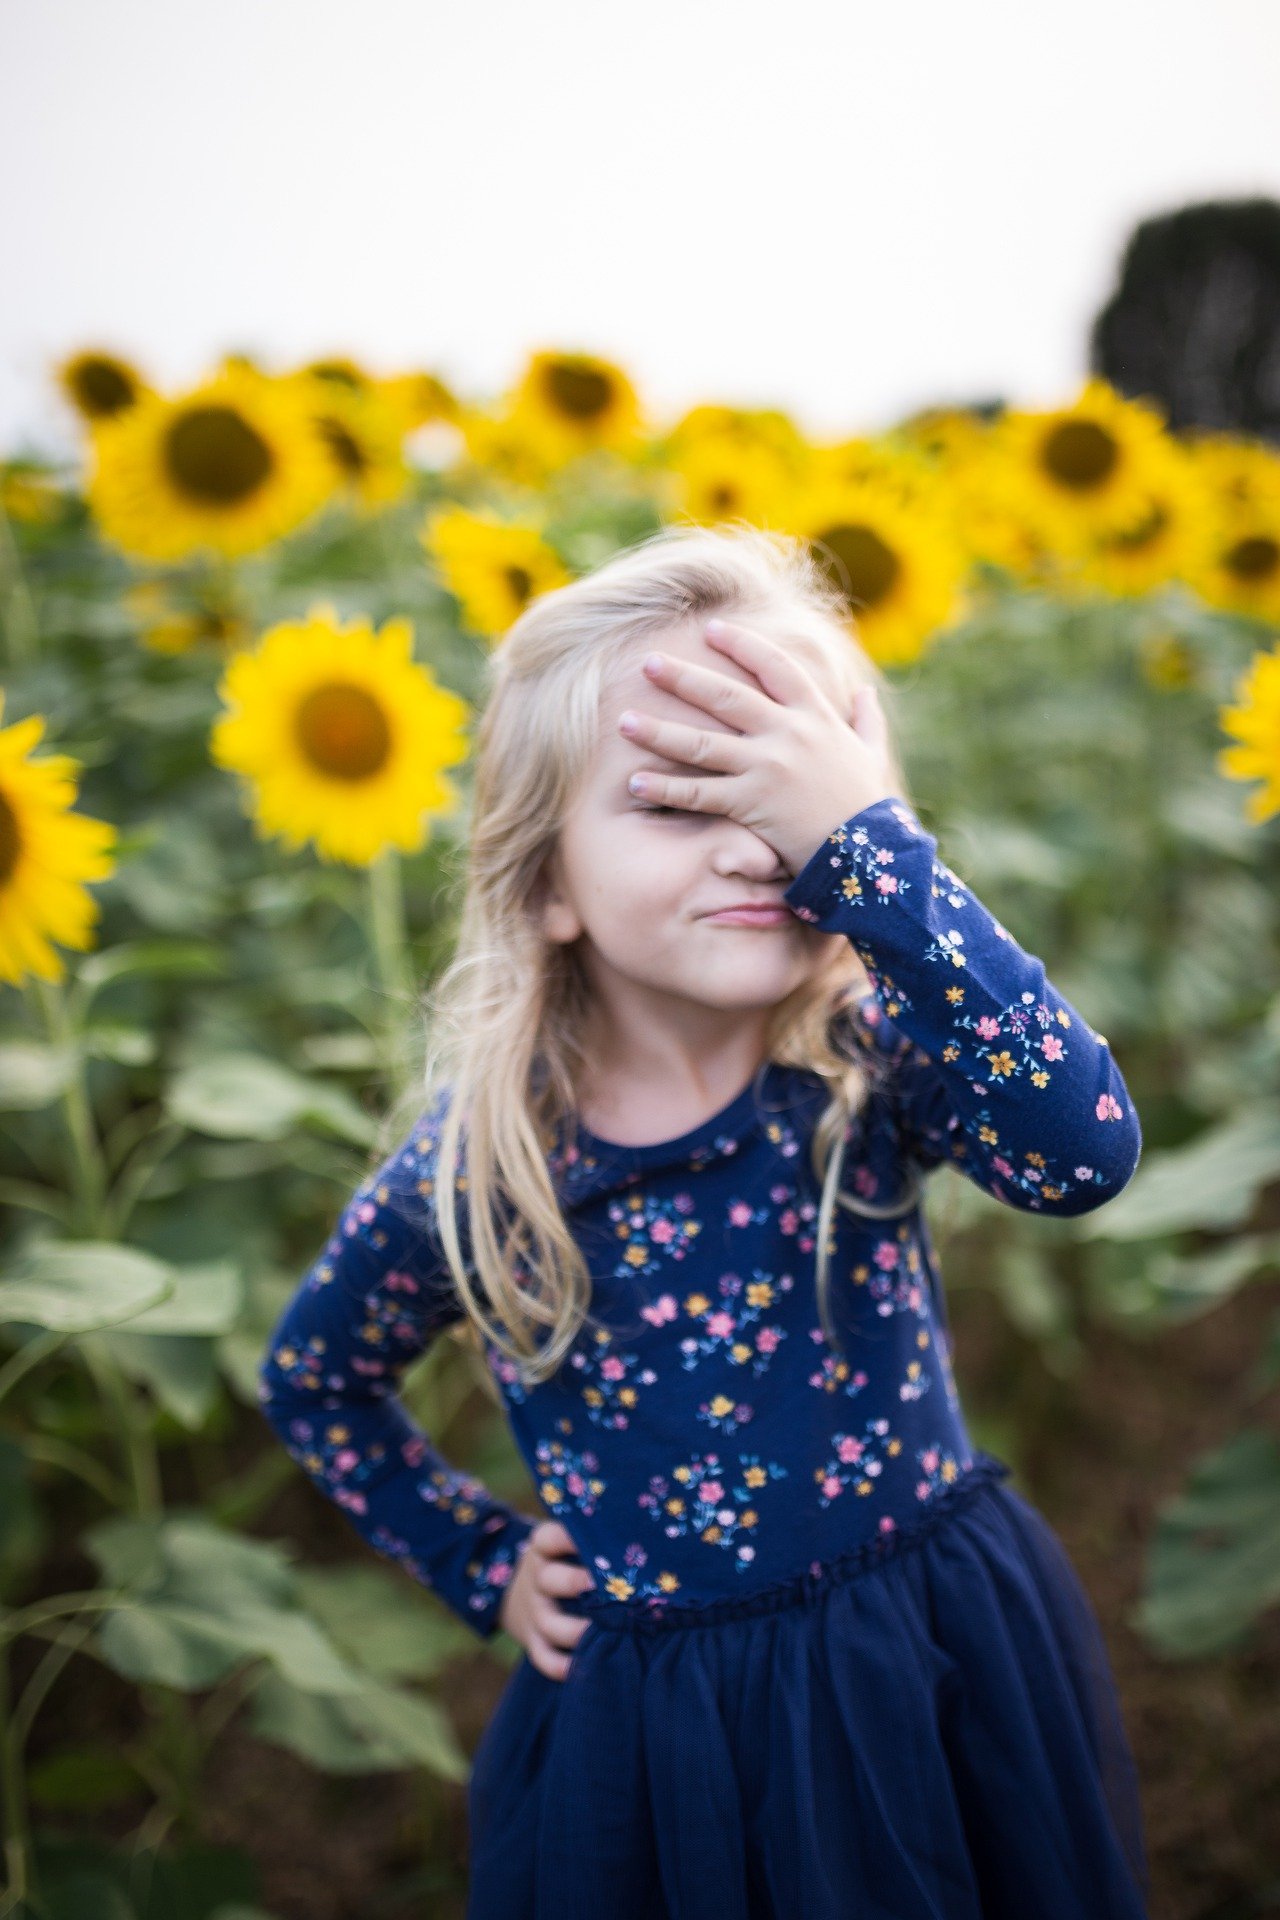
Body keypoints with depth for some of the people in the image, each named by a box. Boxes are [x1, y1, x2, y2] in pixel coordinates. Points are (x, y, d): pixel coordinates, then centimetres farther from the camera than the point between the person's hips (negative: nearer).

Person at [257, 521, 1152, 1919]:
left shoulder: (874, 1057, -15)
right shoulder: (469, 1165, -11)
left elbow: (1083, 1153, -37)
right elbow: (311, 1383, 8)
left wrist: (865, 844, -37)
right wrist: (484, 1565, 4)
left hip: (956, 1678, 0)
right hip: (654, 1738, 0)